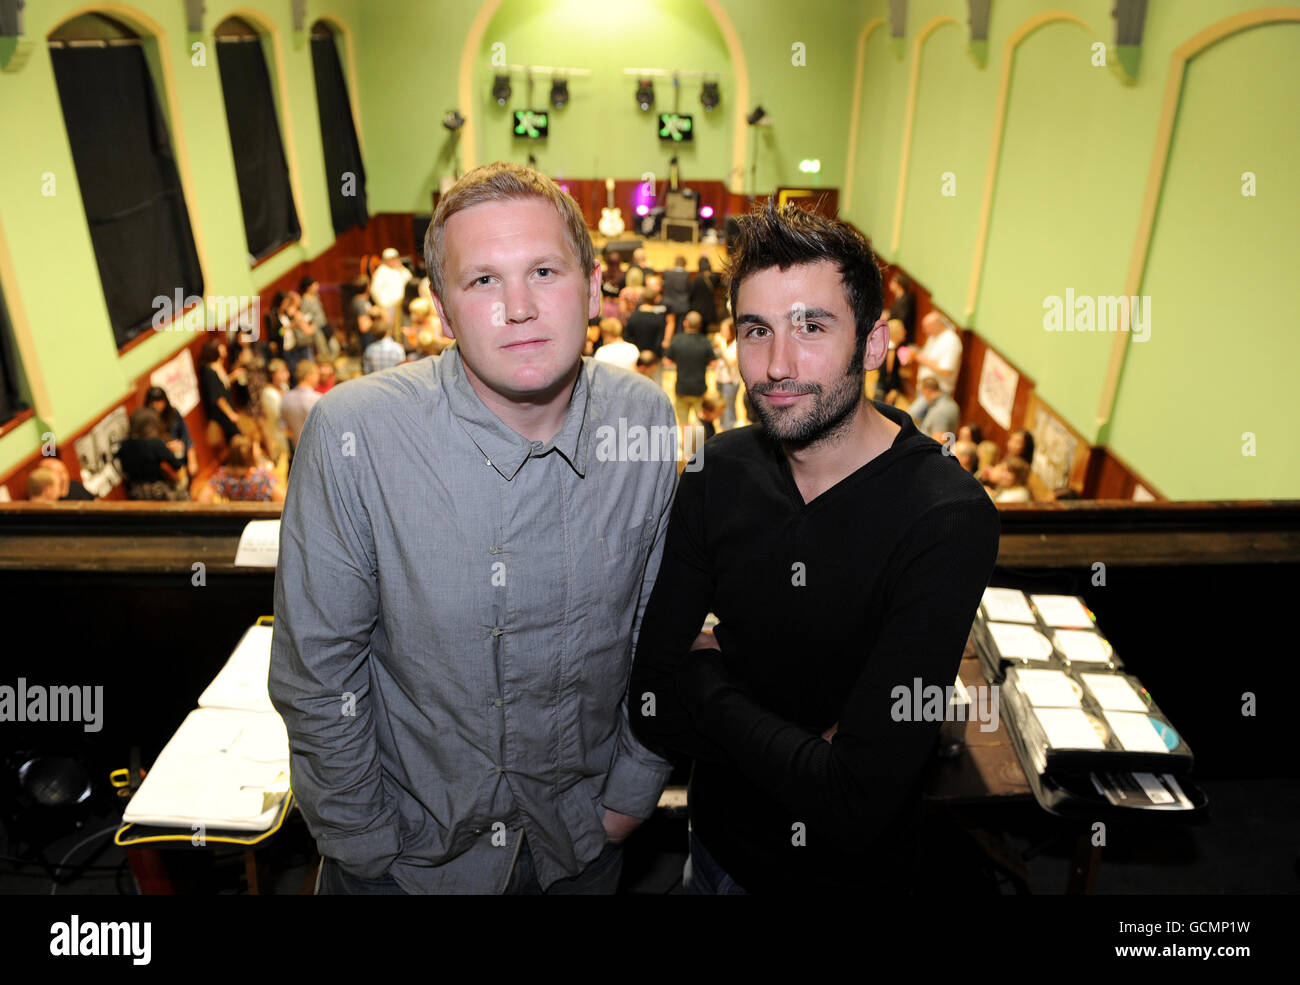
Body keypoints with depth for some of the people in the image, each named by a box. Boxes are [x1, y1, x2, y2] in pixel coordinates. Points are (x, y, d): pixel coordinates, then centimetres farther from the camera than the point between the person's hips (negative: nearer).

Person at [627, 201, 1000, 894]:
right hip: (718, 842, 4)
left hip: (853, 870, -4)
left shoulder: (950, 520, -29)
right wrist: (808, 743, -24)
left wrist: (707, 680, -20)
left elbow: (855, 804, -32)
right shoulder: (721, 473, -12)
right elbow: (651, 707, -12)